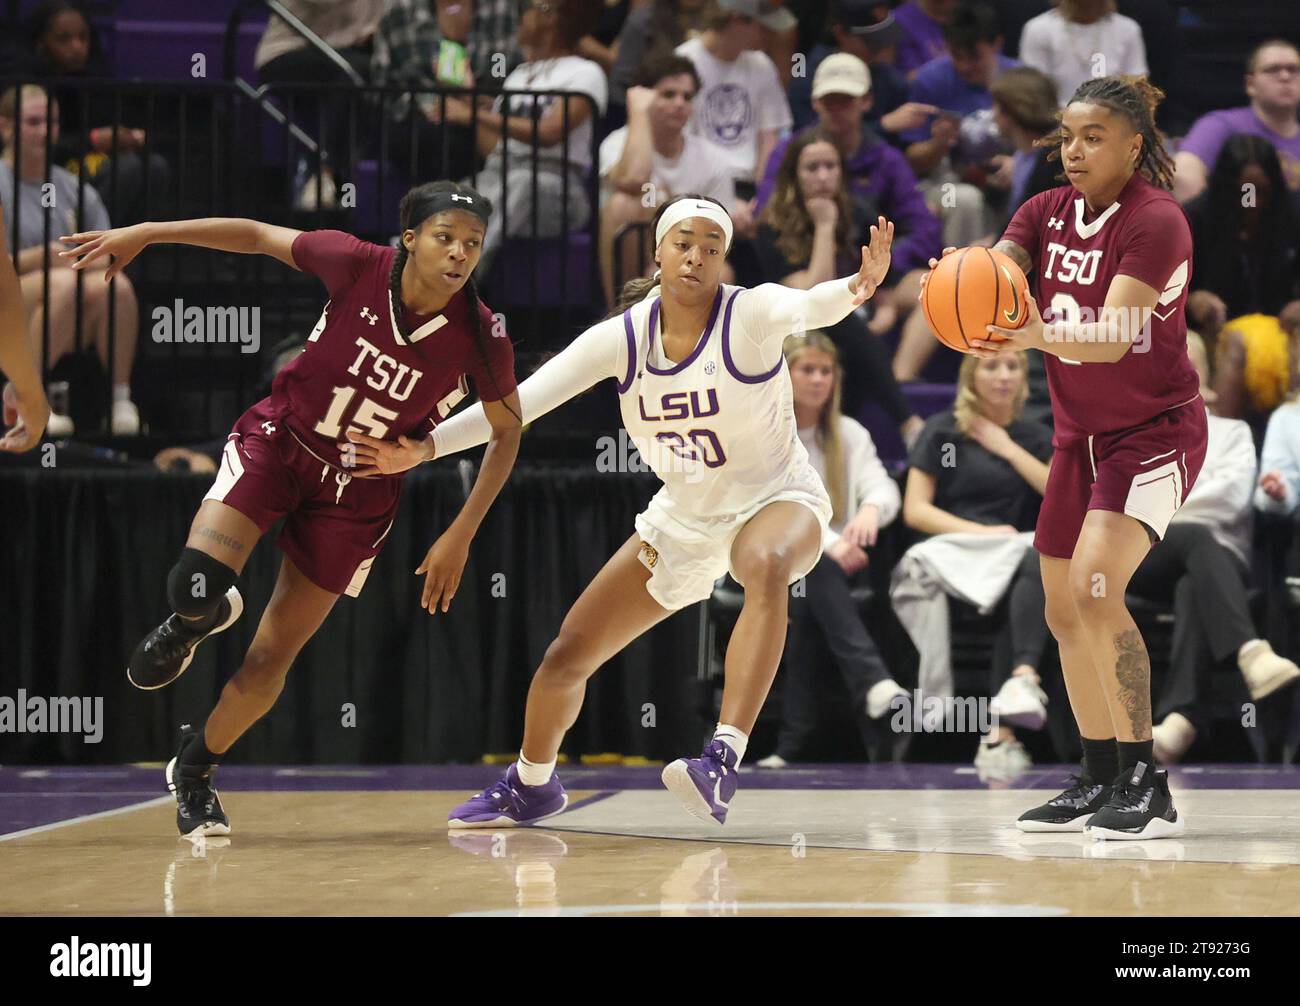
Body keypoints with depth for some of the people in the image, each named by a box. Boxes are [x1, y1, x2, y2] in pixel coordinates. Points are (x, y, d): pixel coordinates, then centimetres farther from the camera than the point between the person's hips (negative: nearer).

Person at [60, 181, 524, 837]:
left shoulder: (479, 338, -20)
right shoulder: (359, 267, -20)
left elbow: (506, 432, -4)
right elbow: (258, 236, -5)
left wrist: (459, 537, -7)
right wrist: (143, 235, -6)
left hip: (357, 492, 0)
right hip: (277, 440, 0)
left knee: (270, 661, 4)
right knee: (198, 585, -24)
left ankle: (195, 773, 31)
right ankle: (198, 617, 16)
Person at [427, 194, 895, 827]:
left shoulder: (751, 313, -22)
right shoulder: (622, 337, -10)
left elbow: (807, 306, -44)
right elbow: (521, 401, -10)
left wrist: (854, 289, -68)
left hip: (775, 499, -5)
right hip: (683, 517, 5)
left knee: (765, 567, -42)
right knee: (567, 655, 6)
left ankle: (723, 764, -50)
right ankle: (531, 785, 37)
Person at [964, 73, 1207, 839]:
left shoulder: (1157, 222, -19)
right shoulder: (1049, 213, 3)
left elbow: (1113, 337, -29)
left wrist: (1037, 336, -46)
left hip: (1155, 434, -8)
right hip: (1082, 434, 8)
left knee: (1096, 585, -24)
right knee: (1064, 610, 11)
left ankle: (1148, 789, -21)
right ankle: (1101, 783, 25)